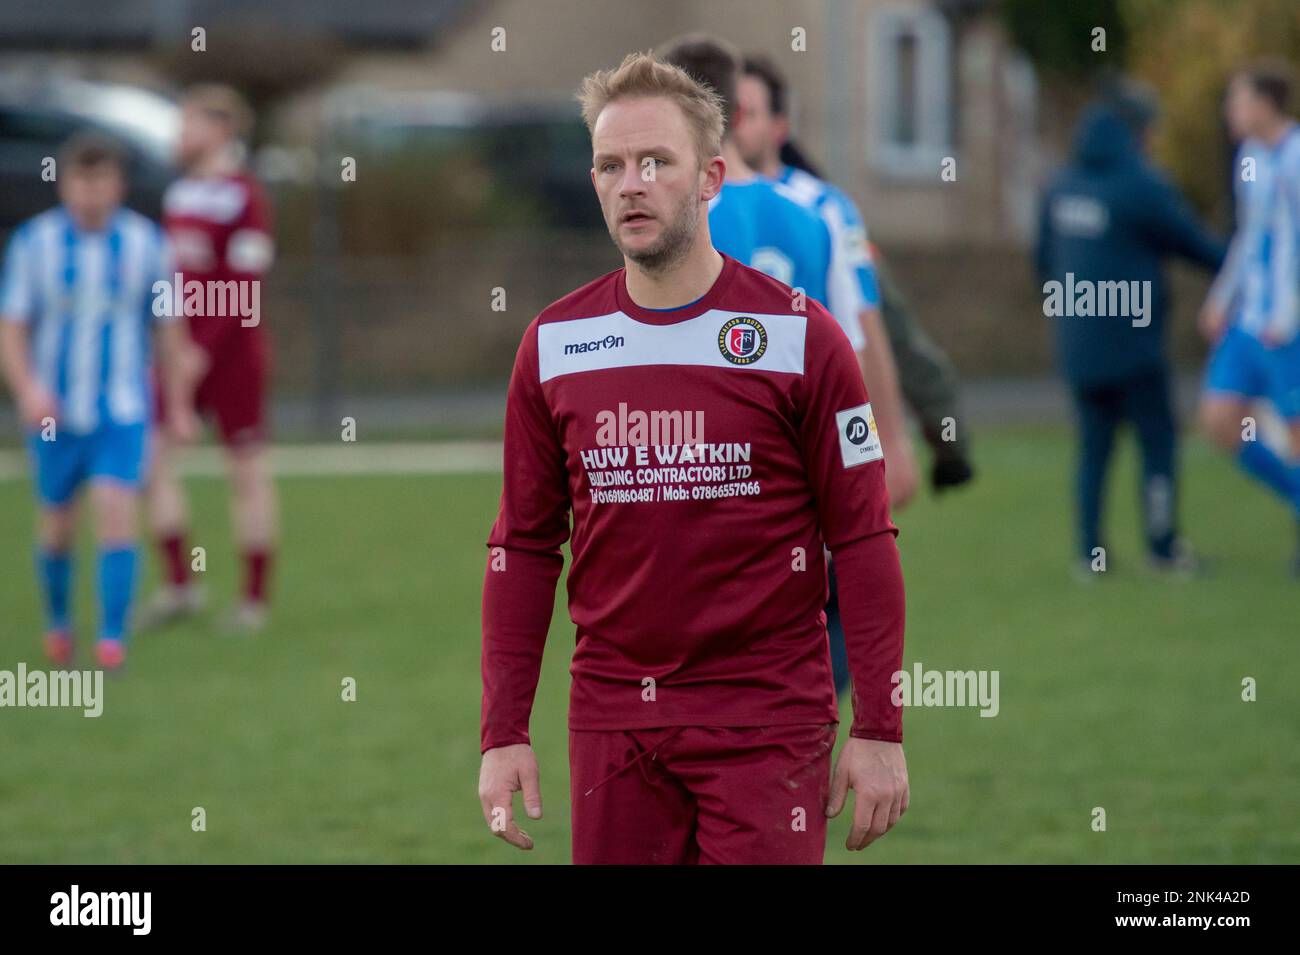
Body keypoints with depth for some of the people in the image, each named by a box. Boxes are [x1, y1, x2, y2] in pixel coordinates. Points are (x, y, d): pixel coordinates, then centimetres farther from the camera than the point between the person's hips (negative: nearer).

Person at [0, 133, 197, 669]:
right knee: (57, 525, 10)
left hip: (122, 411, -1)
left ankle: (113, 639, -13)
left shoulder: (145, 244, -3)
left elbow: (169, 329, 6)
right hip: (54, 412, 1)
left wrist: (179, 408, 6)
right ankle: (57, 621, 35)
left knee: (116, 514, -16)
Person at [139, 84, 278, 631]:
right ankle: (178, 586, 5)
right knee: (152, 457, -2)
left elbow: (242, 288, -16)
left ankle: (254, 600, 9)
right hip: (182, 351, 7)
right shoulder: (180, 193, 13)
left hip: (232, 354, -7)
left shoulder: (246, 198, -11)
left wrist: (204, 350, -21)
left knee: (247, 472, 1)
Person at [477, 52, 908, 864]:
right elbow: (524, 547, 10)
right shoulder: (553, 345, 6)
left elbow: (864, 543, -4)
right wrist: (504, 733, 3)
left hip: (766, 723, -3)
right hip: (612, 721, 3)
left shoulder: (798, 336, -4)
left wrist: (879, 732, -8)